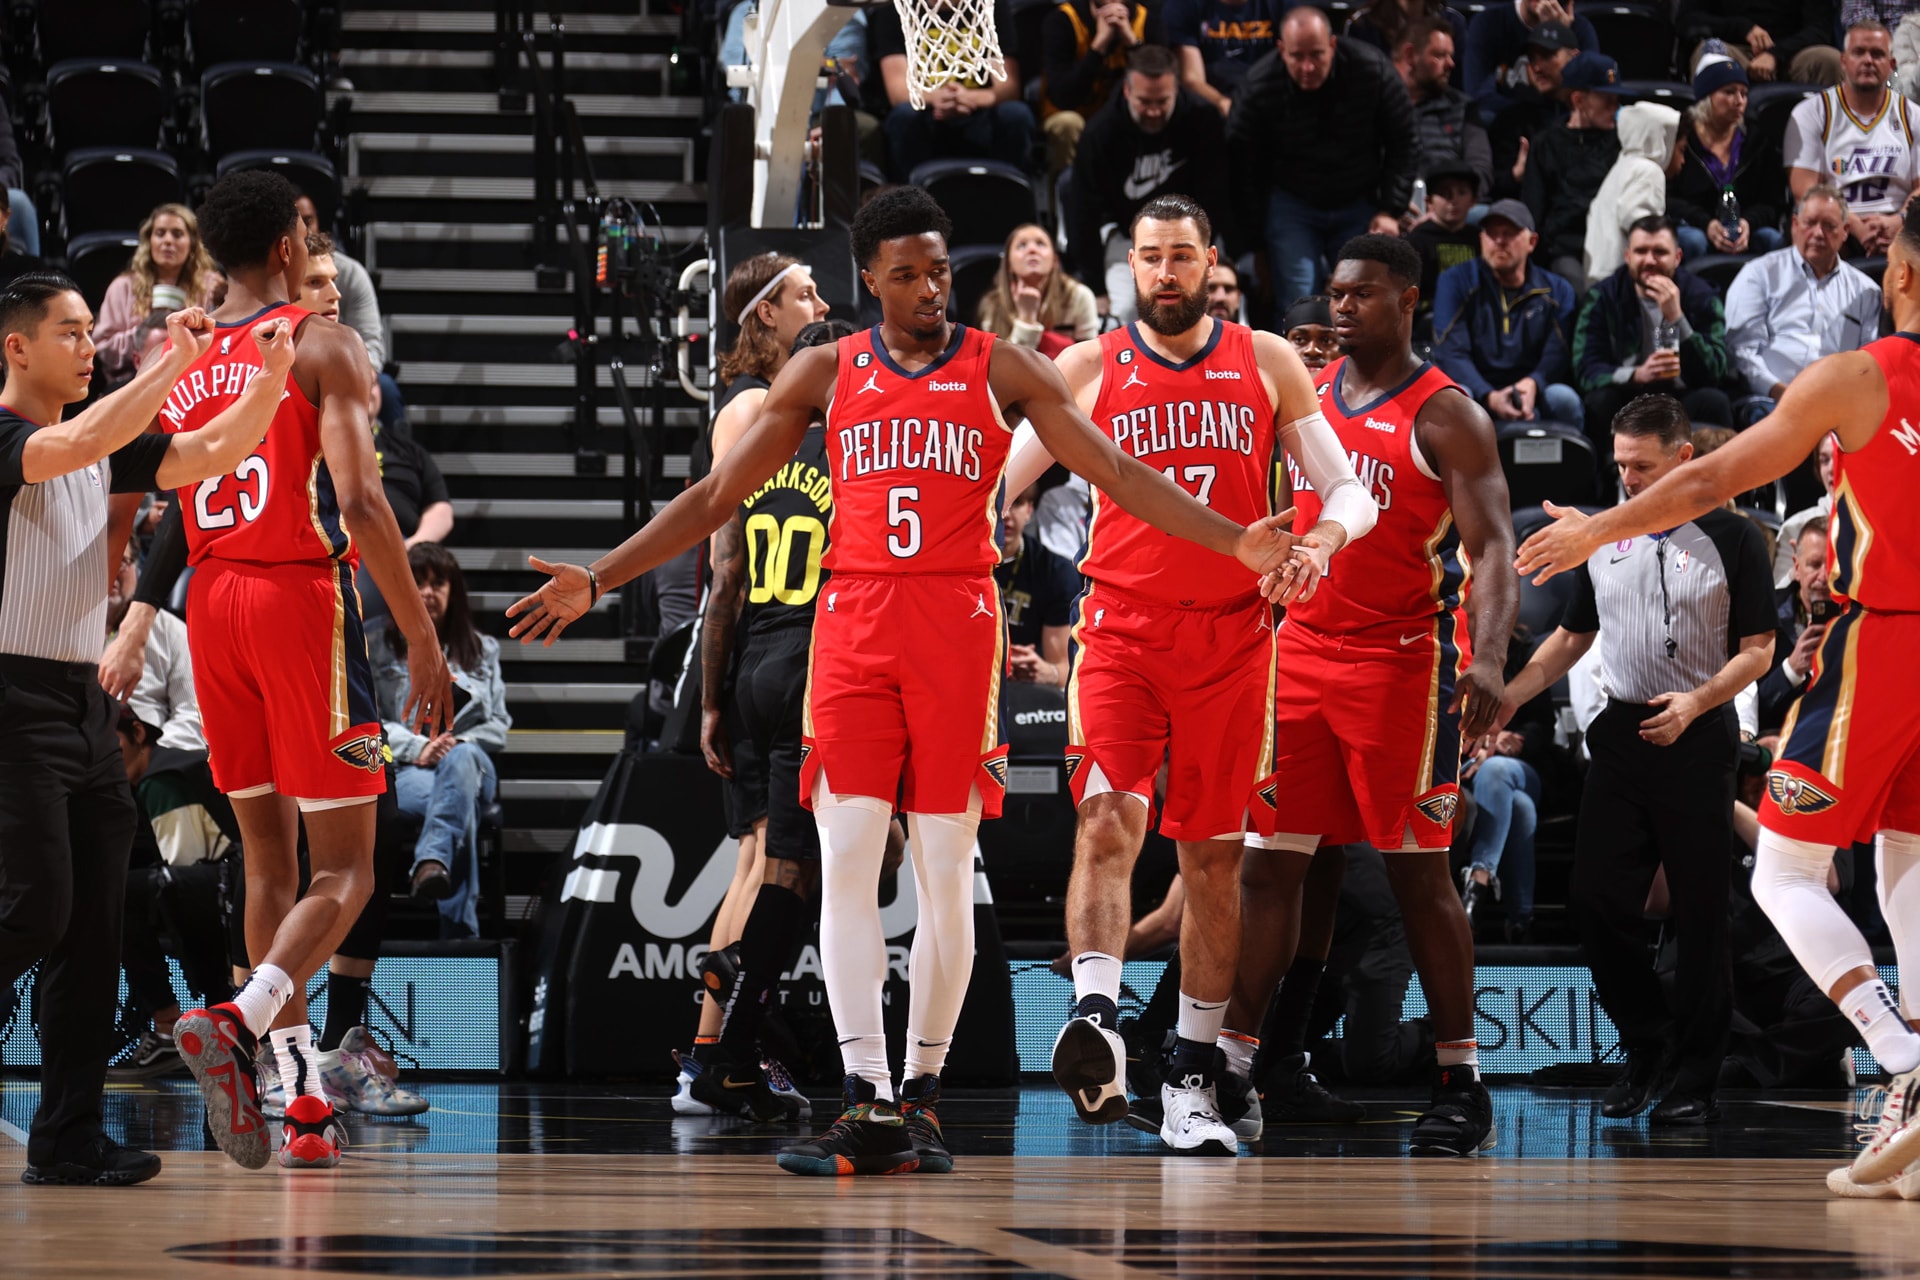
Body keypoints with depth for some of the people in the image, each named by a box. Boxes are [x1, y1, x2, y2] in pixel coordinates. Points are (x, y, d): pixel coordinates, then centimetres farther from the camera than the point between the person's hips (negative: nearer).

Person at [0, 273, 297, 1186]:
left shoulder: (103, 452, 15)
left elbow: (212, 456, 11)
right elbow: (80, 443, -27)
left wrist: (272, 374, -3)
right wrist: (176, 361, -26)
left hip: (84, 701, 8)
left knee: (95, 930, 4)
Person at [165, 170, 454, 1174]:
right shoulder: (321, 347, -6)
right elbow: (360, 501, -17)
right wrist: (422, 639, -15)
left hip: (210, 602, 6)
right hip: (302, 599, -6)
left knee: (269, 855, 14)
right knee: (344, 870, -1)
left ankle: (304, 1105, 13)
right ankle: (240, 1018, -28)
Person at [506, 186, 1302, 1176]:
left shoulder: (1002, 370, 5)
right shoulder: (824, 373, 10)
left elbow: (1117, 474, 3)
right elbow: (715, 497, 11)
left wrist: (1234, 543, -8)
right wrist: (597, 580, 6)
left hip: (956, 622, -1)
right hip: (853, 622, 1)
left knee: (945, 867, 0)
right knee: (845, 859, -8)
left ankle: (921, 1094, 8)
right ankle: (866, 1104, -9)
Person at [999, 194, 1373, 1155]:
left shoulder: (1266, 364, 8)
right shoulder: (1088, 371, 5)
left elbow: (1350, 491, 9)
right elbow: (989, 486, 9)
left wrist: (1324, 536, -13)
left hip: (1230, 637, 2)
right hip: (1121, 631, -2)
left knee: (1214, 855, 5)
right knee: (1109, 816, -22)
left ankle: (1190, 1082, 12)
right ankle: (1096, 1023, -36)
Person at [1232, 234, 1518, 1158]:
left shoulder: (1445, 417, -8)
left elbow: (1492, 548, -15)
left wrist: (1488, 657, -30)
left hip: (1400, 664, -6)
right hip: (1300, 655, 6)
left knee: (1417, 872, -3)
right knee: (1267, 864, 4)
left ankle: (1461, 1085, 3)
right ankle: (1230, 1063, 8)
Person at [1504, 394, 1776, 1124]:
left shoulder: (1732, 540, -2)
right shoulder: (1604, 539, 12)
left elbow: (1758, 650, -3)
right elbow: (1572, 638, 20)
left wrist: (1696, 701, -18)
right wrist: (1508, 695, 7)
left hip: (1698, 741, -4)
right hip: (1621, 735, 5)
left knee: (1700, 916, -2)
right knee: (1596, 899, -1)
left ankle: (1693, 1079, 5)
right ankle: (1646, 1049, 17)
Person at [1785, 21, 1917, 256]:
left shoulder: (1911, 118, 16)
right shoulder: (1811, 114, 10)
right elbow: (1805, 189, -1)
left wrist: (1896, 222, -15)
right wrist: (1856, 227, -15)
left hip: (1896, 231, 2)